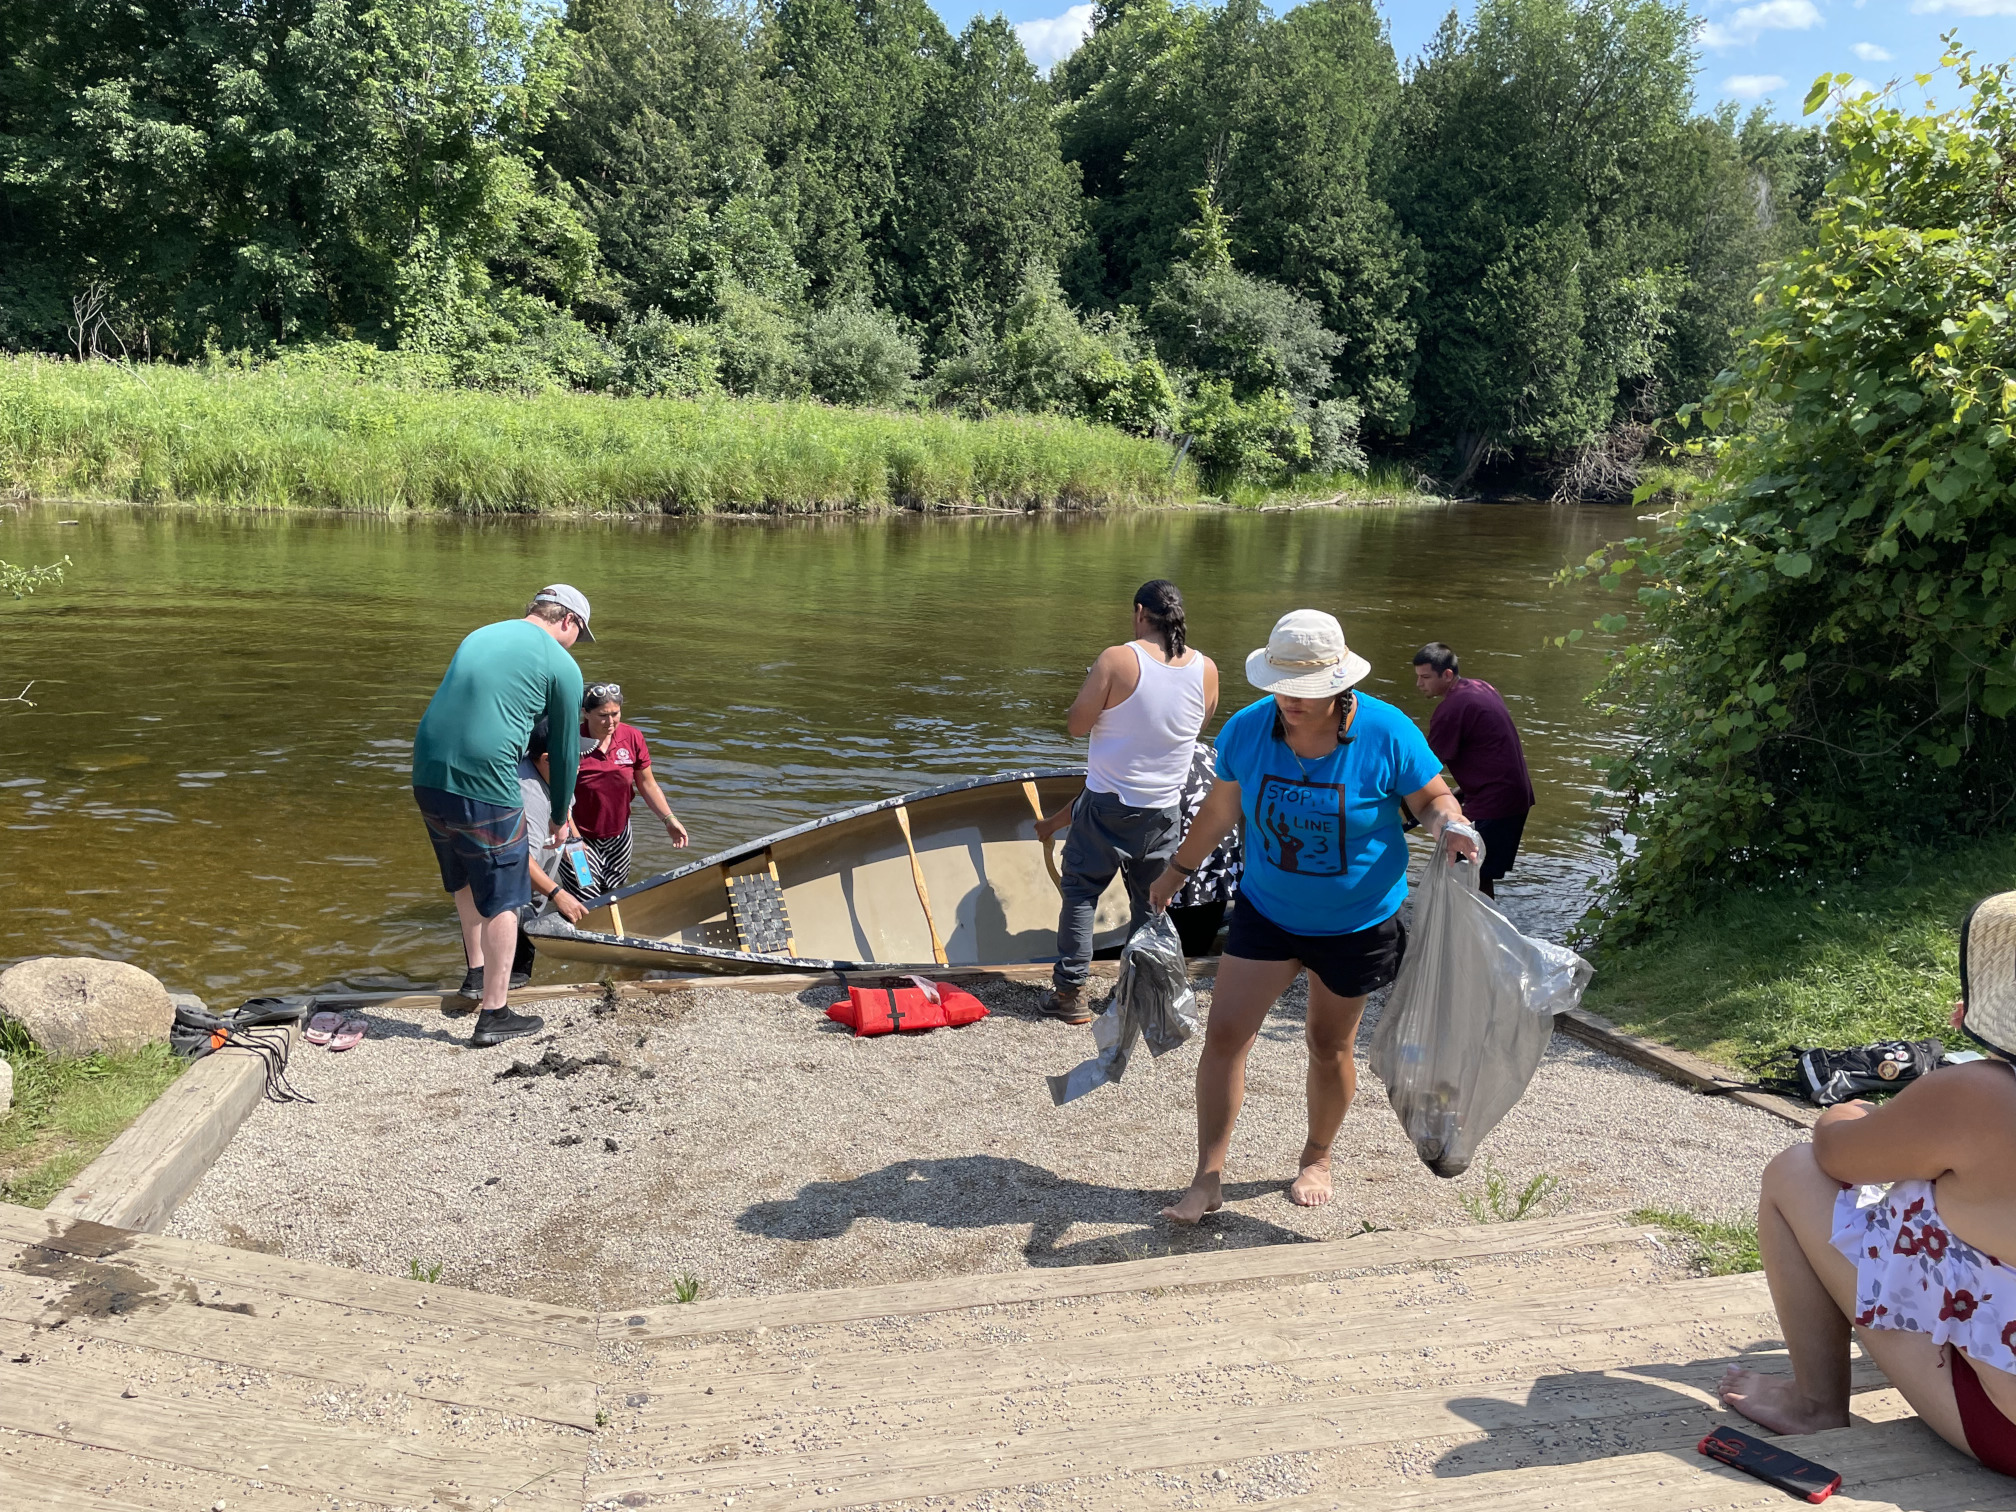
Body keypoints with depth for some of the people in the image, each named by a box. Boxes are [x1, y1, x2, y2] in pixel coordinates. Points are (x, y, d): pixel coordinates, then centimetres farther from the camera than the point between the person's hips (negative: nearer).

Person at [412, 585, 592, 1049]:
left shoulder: (478, 636, 20)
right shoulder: (561, 666, -1)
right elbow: (565, 750, 6)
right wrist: (561, 817, 21)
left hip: (427, 778, 7)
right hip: (484, 789, -7)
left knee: (466, 882, 27)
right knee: (501, 899, 6)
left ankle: (478, 974, 41)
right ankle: (493, 1014, 11)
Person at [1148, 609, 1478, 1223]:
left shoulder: (1386, 733, -19)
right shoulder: (1246, 730, -11)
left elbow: (1433, 799, -8)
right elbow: (1222, 809, 4)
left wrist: (1449, 825, -32)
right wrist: (1179, 869, 15)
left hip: (1356, 923, -2)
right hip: (1266, 911, 2)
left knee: (1329, 1047, 14)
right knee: (1224, 1034, -7)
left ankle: (1316, 1159, 40)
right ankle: (1208, 1177, 6)